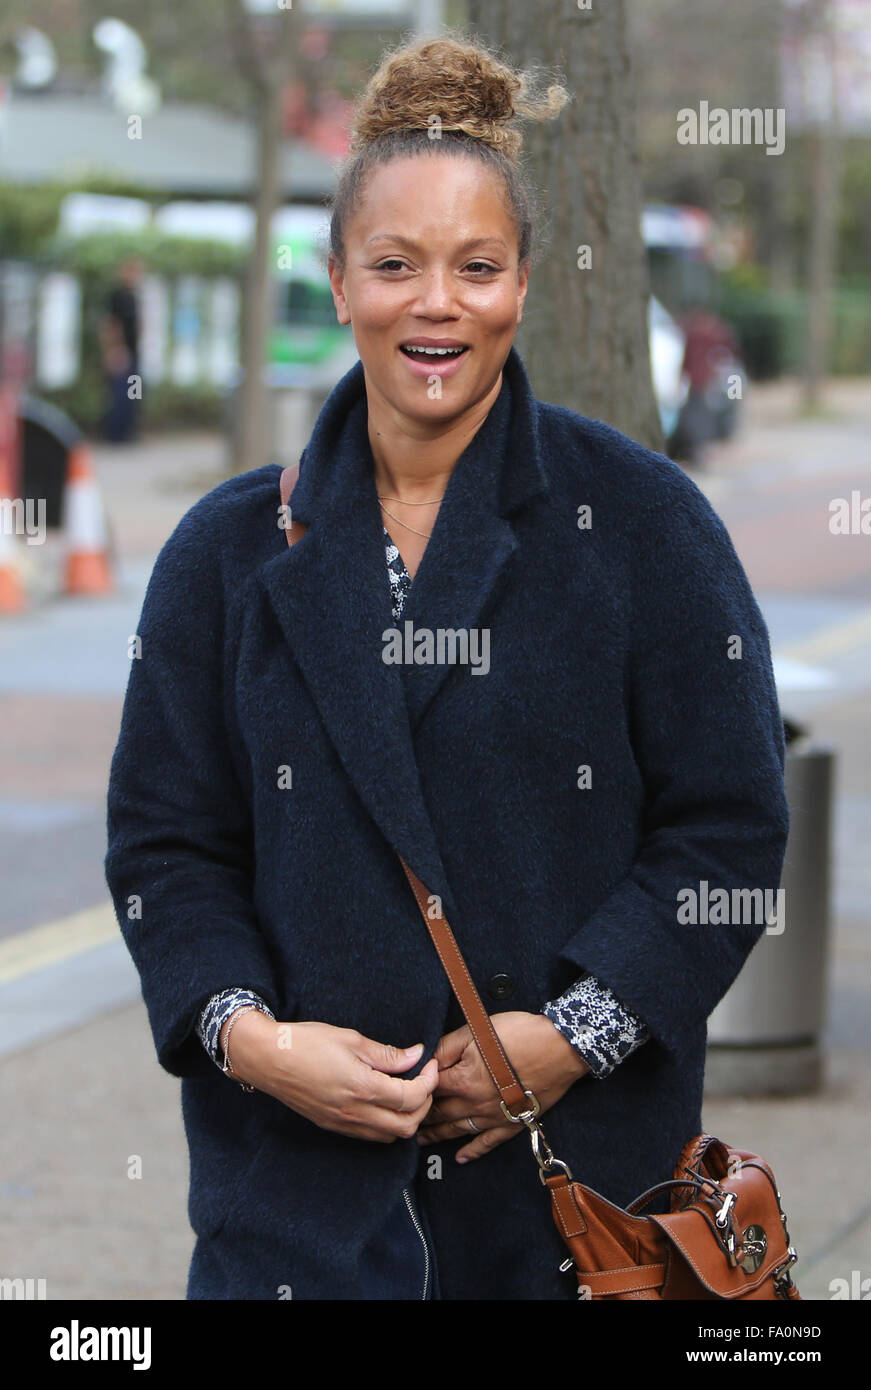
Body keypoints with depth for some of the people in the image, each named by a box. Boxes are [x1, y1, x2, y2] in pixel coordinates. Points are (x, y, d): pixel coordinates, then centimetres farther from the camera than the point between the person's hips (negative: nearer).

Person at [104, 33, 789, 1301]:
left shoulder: (642, 520, 0)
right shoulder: (234, 549, 6)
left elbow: (732, 824, -2)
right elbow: (164, 841, 7)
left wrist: (574, 1035, -12)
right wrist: (246, 1034, -11)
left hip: (584, 1150, -1)